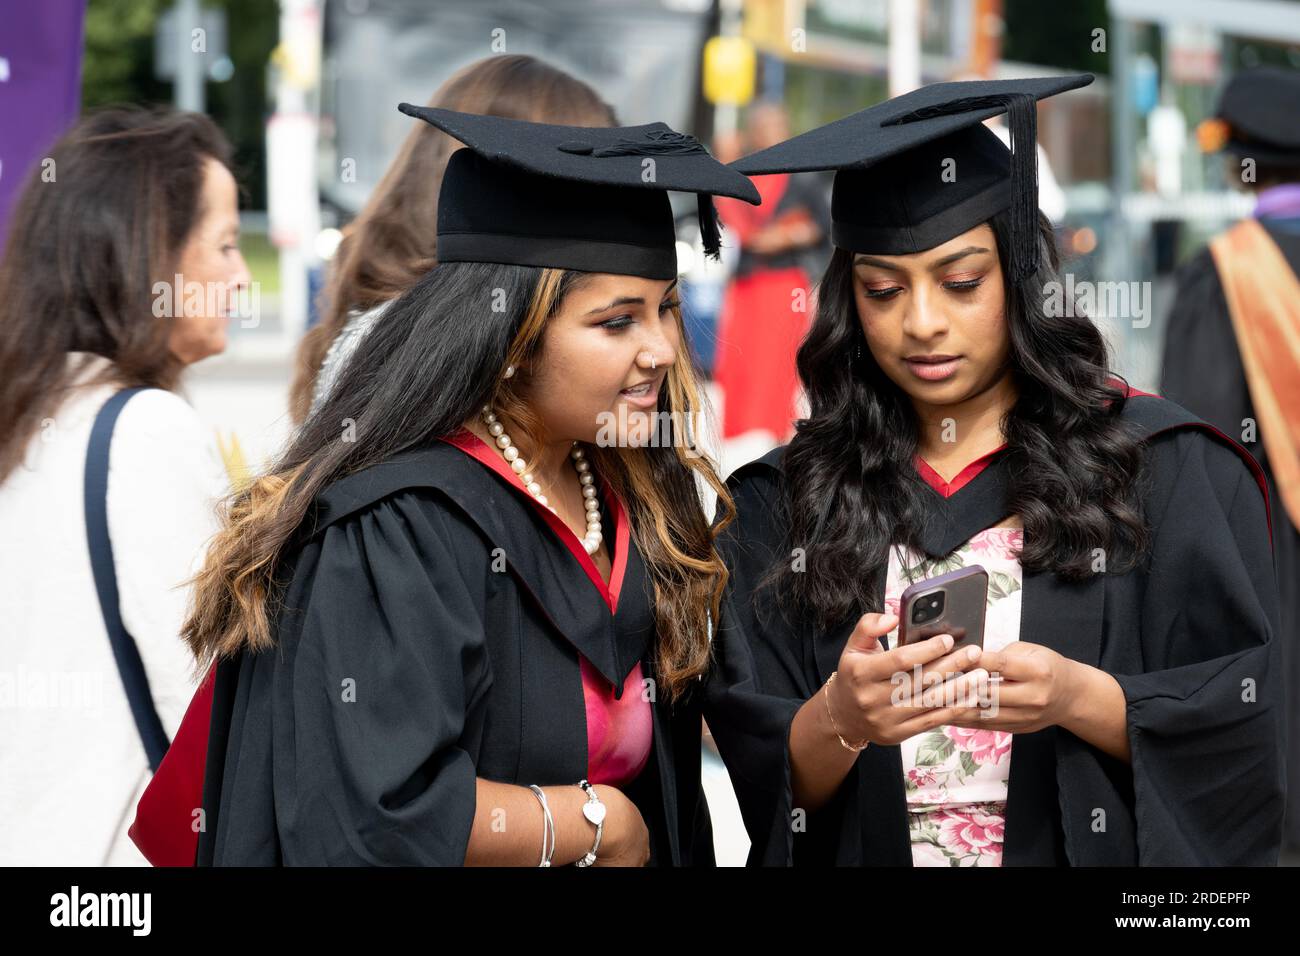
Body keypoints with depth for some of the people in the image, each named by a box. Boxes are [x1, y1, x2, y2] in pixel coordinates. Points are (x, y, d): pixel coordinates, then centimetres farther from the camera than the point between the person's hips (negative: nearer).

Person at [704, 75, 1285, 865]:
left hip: (1101, 849, -1)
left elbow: (1246, 725, -4)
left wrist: (1080, 699, -19)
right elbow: (764, 774, -3)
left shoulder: (1161, 468, -2)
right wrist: (838, 721, -22)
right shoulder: (786, 504, 1)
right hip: (862, 850, 1)